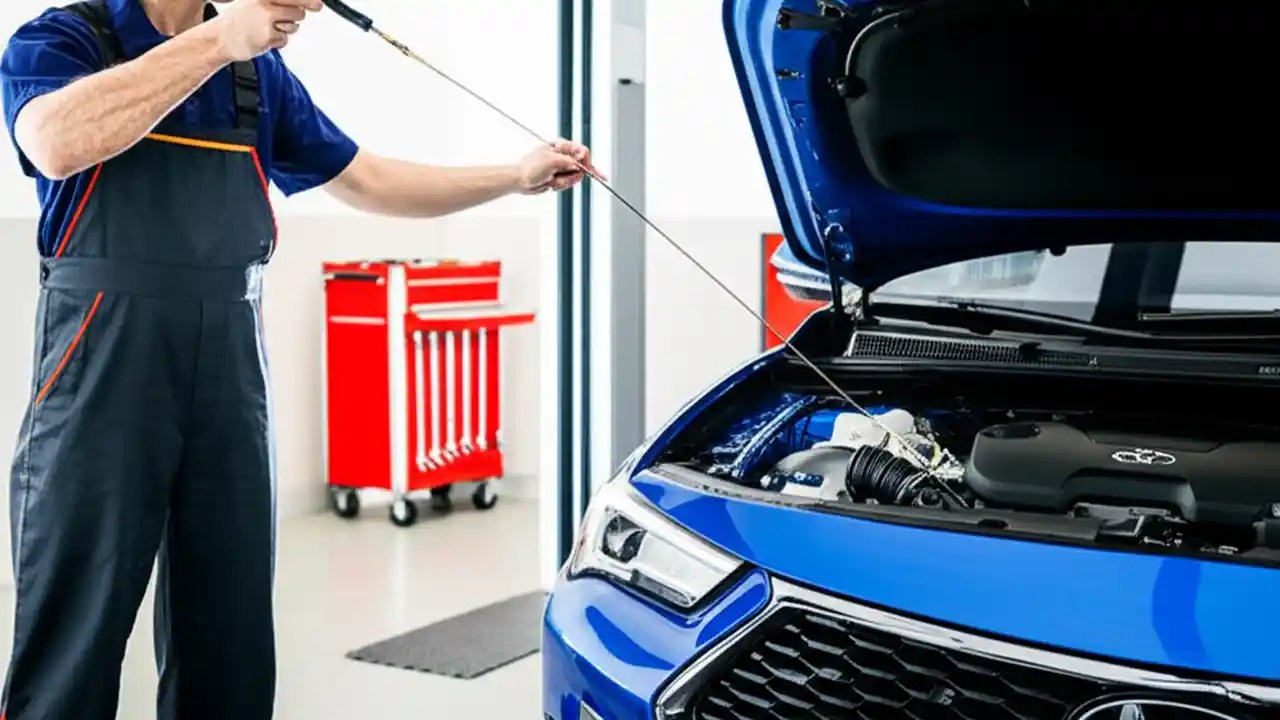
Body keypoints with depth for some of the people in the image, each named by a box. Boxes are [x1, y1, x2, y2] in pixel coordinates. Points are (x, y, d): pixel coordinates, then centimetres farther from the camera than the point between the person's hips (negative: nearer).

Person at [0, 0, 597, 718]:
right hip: (101, 382, -5)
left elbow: (366, 181, 21)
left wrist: (518, 177, 15)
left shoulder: (261, 75, 13)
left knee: (232, 649, 9)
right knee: (72, 649, -1)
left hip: (233, 384, 5)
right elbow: (58, 145, -25)